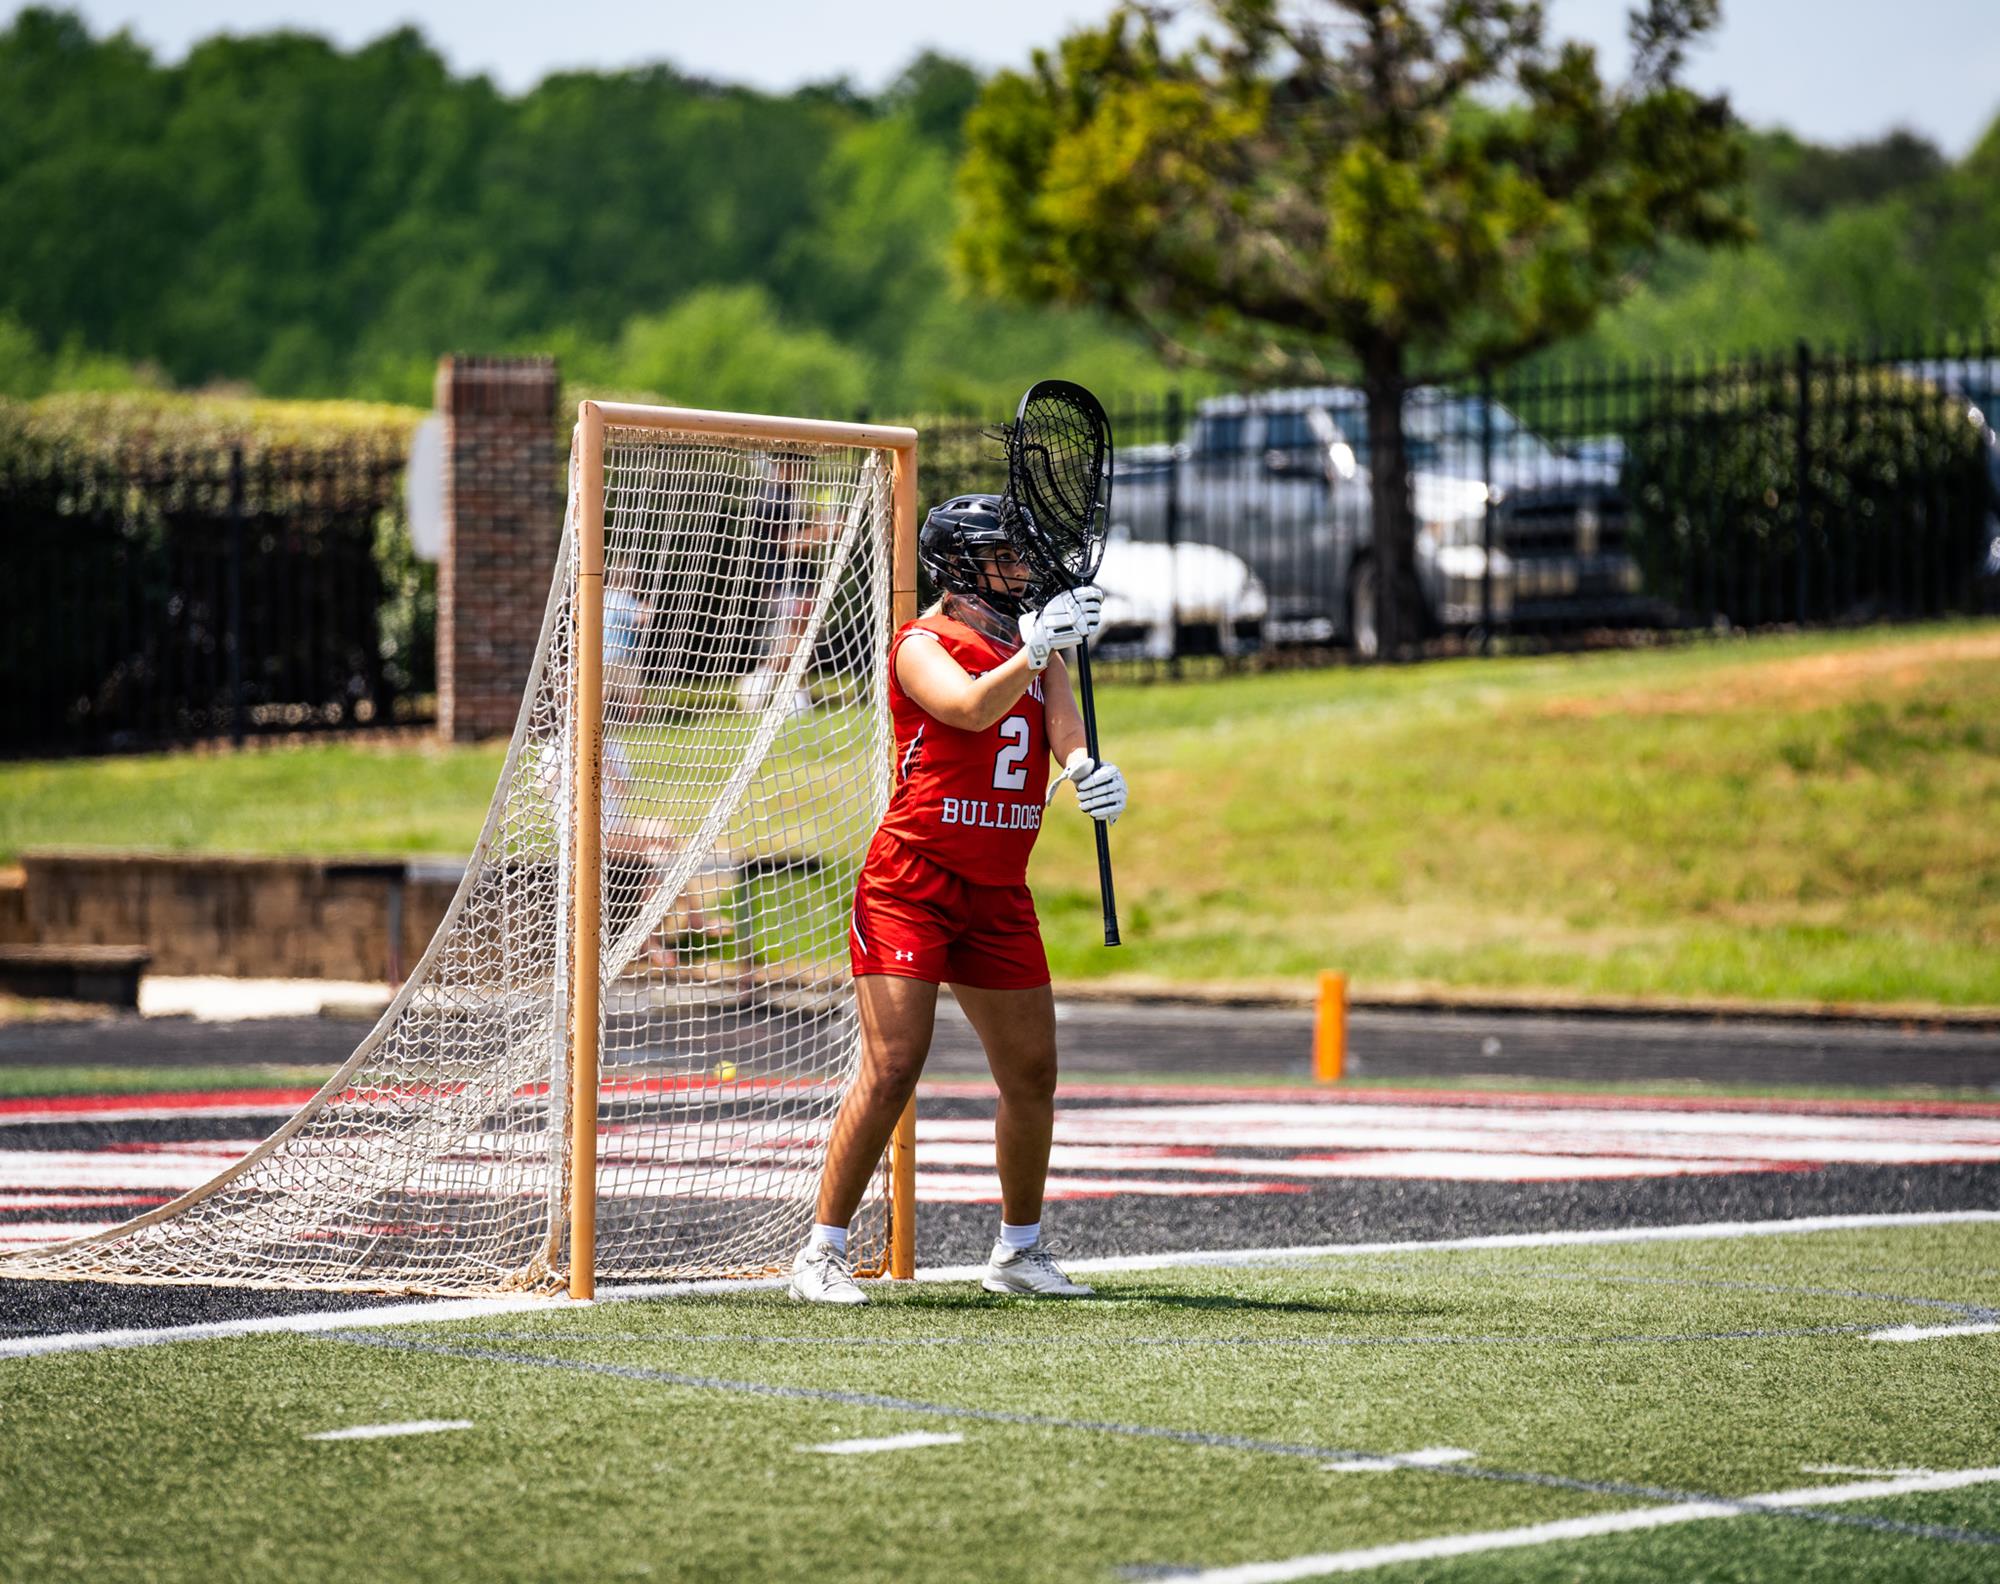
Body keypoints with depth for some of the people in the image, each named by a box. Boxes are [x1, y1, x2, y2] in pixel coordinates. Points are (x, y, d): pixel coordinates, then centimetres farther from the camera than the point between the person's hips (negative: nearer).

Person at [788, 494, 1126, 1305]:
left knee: (1032, 1075, 9)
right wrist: (1032, 649, -41)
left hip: (999, 892, 7)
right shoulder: (921, 645, -6)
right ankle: (822, 1253, -8)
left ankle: (1019, 1251, 24)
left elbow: (1063, 723, -4)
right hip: (911, 882, -7)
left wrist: (1088, 768, -26)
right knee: (891, 1070, -14)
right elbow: (970, 708, -26)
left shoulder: (1033, 642, 12)